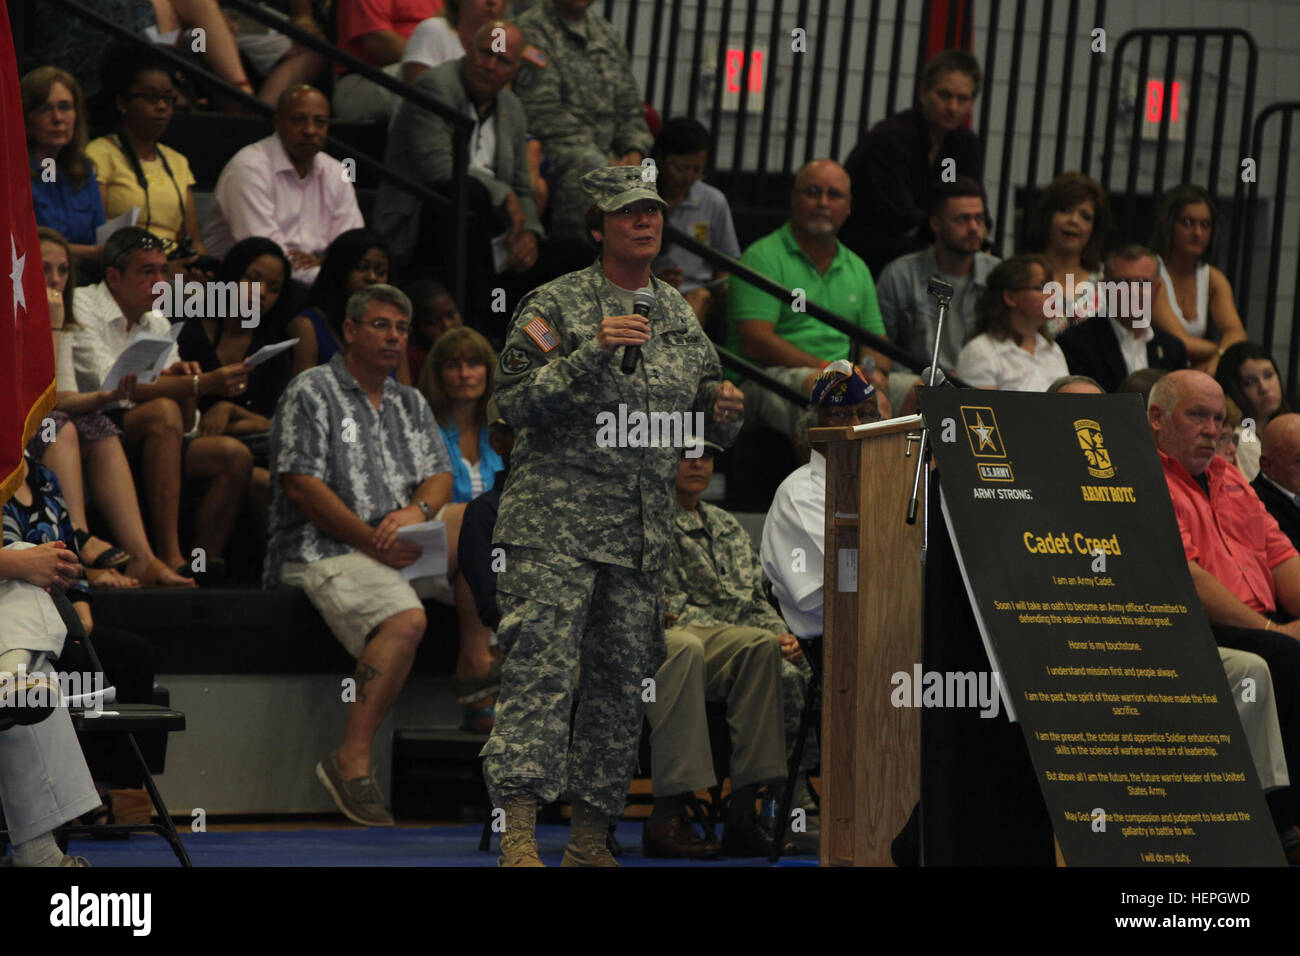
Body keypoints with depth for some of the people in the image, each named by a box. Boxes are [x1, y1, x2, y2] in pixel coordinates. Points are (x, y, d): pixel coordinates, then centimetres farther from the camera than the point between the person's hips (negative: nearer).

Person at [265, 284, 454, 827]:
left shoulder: (410, 404, 24)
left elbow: (439, 475, 14)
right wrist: (372, 541, -15)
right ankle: (352, 760, -37)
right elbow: (302, 485, -8)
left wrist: (417, 511, -12)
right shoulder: (312, 393, 2)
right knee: (405, 619, -34)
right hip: (325, 551, -7)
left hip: (402, 551, 7)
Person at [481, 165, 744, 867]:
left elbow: (703, 404, 24)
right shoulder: (556, 304, -3)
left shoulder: (677, 313, 15)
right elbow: (514, 400, -10)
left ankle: (590, 836, 15)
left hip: (642, 532, 6)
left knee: (623, 678, 7)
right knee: (541, 668, -14)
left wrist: (722, 408, 1)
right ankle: (519, 834, -19)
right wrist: (591, 354, -20)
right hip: (556, 524, -6)